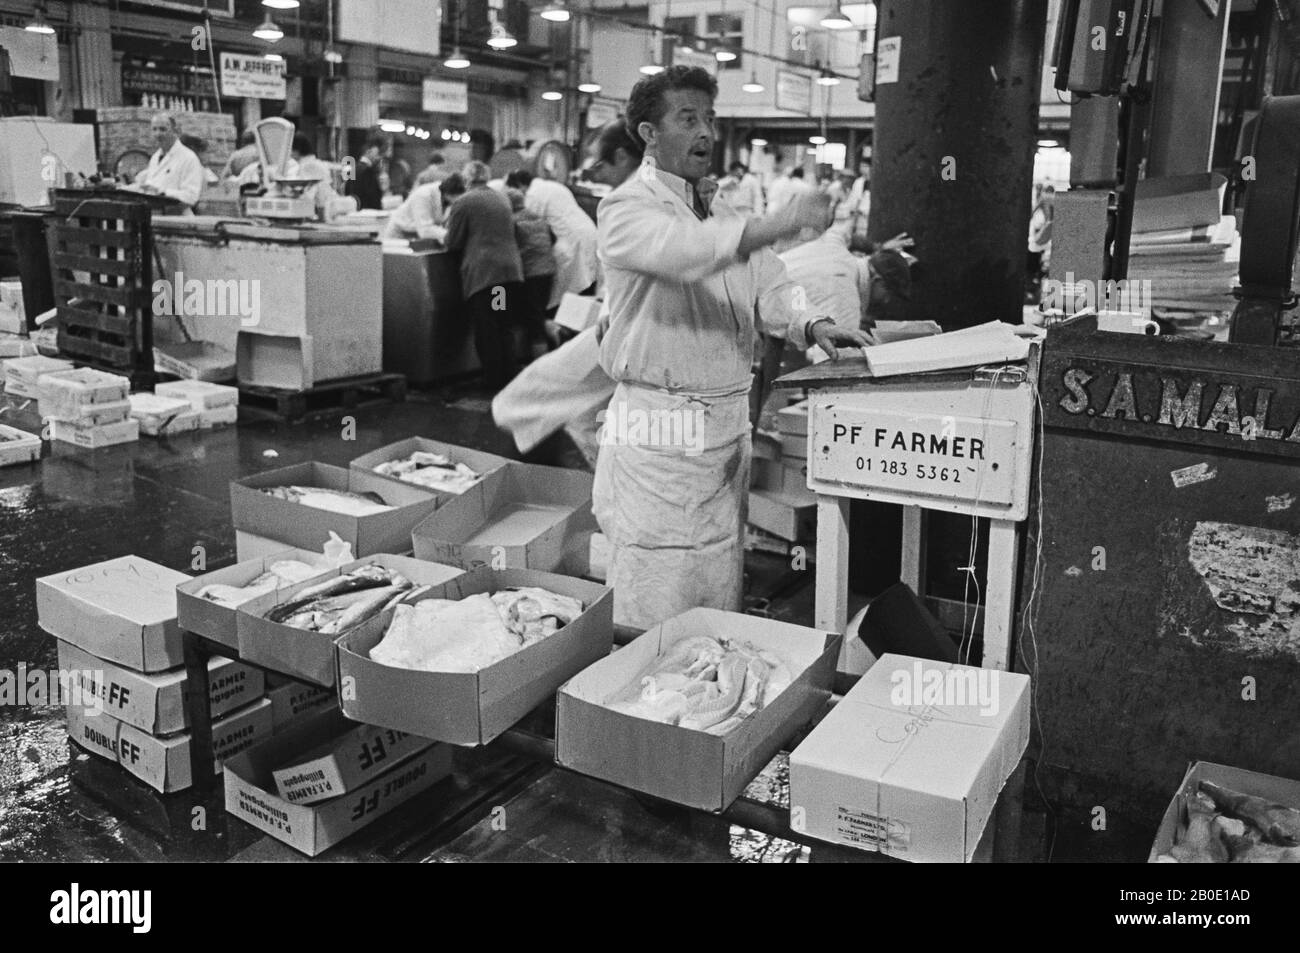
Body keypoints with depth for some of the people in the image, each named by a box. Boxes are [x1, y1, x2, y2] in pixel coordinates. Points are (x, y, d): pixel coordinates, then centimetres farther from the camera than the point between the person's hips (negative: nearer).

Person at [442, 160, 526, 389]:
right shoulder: (502, 200, 17)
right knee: (506, 329, 11)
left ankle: (495, 381, 0)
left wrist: (444, 238, 21)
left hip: (482, 273, -6)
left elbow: (452, 243, 0)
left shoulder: (464, 202, -3)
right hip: (512, 271, 6)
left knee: (486, 331, -1)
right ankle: (511, 377, 11)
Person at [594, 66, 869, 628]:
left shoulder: (725, 215, 18)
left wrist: (812, 326, -9)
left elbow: (769, 290, 12)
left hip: (729, 426, 7)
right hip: (658, 431, -7)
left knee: (721, 602, 15)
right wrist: (775, 225, -40)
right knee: (655, 614, 0)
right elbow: (680, 250, -28)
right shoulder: (626, 209, -7)